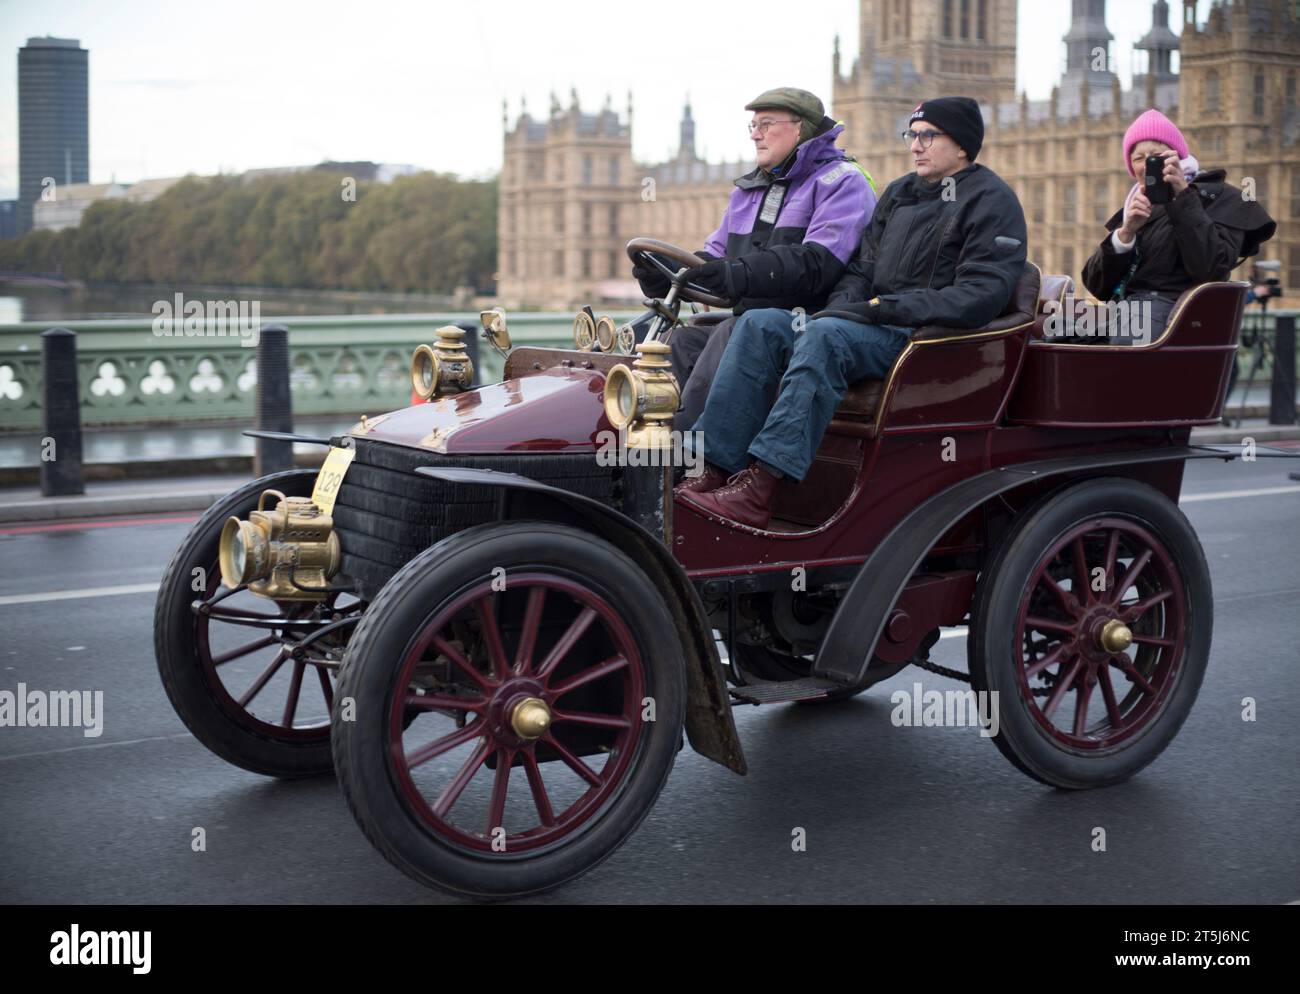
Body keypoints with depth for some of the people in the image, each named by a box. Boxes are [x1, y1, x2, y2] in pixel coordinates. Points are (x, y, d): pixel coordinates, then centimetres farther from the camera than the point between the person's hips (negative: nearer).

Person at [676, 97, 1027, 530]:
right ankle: (718, 468, -22)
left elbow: (981, 295, -14)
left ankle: (761, 488, -43)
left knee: (823, 336, -34)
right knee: (760, 324, -11)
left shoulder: (992, 201, -2)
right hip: (878, 325, 8)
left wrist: (884, 308, -18)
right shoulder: (899, 194, 22)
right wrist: (841, 306, -3)